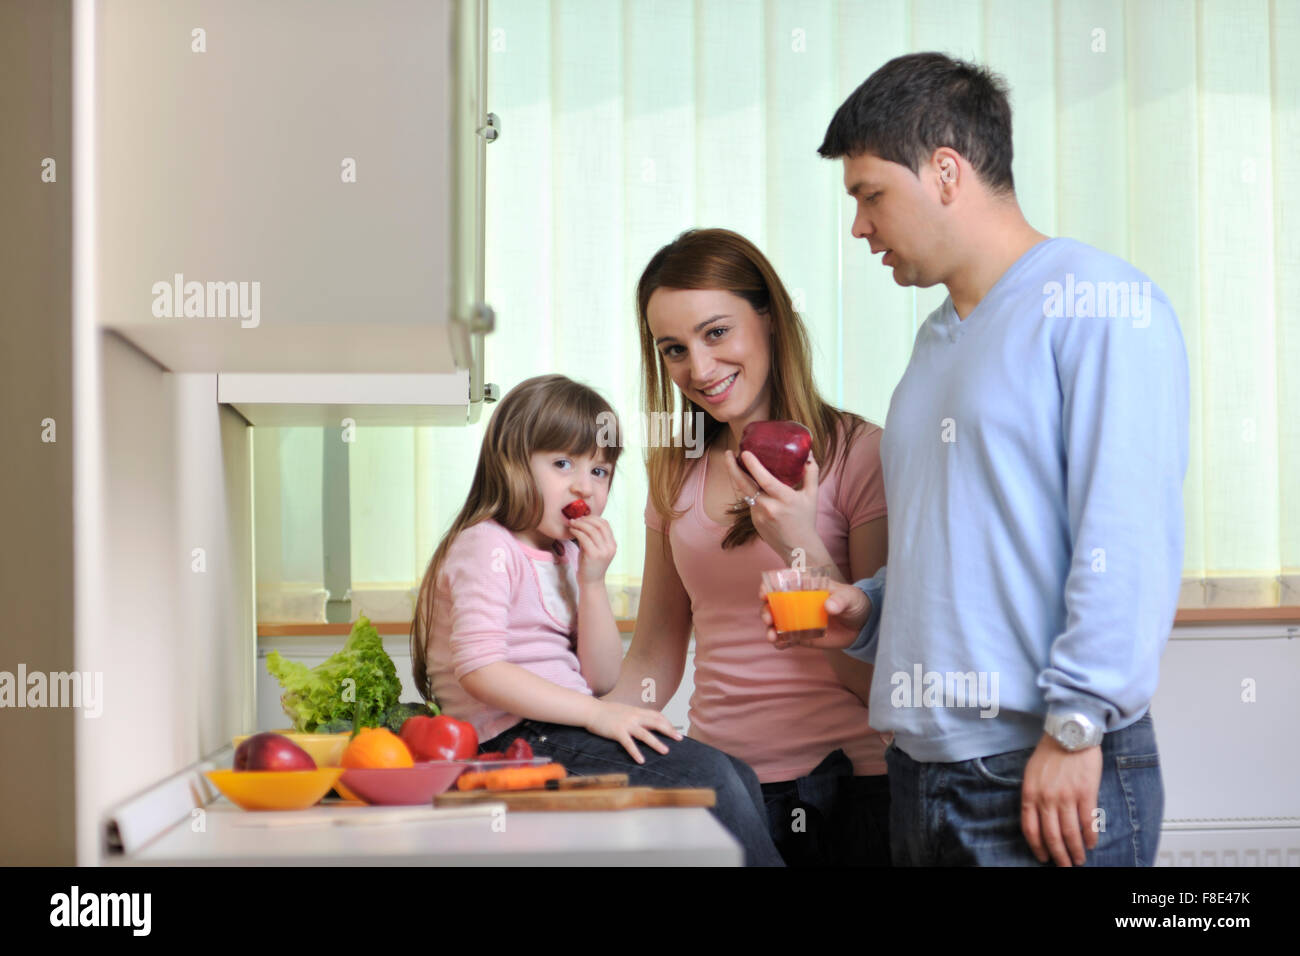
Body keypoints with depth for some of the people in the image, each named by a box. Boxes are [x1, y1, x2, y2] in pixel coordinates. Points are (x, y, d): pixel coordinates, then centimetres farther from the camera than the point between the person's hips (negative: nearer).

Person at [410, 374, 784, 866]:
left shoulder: (570, 557, 18)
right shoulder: (486, 548, -9)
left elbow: (602, 678, 11)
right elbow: (479, 670, -21)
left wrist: (593, 582, -3)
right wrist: (594, 713, -23)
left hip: (564, 728, 9)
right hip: (517, 738, -9)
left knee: (738, 776, -3)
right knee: (709, 776, -18)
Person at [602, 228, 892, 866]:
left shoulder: (858, 454, -5)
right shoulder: (678, 474, 10)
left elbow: (883, 680, -9)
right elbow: (654, 659, 15)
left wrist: (801, 547, -20)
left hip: (843, 789, -4)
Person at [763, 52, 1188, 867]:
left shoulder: (1097, 304, -8)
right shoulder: (940, 340, 19)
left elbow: (1127, 541, -17)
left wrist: (1074, 722, -20)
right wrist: (868, 611, 9)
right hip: (921, 771, 8)